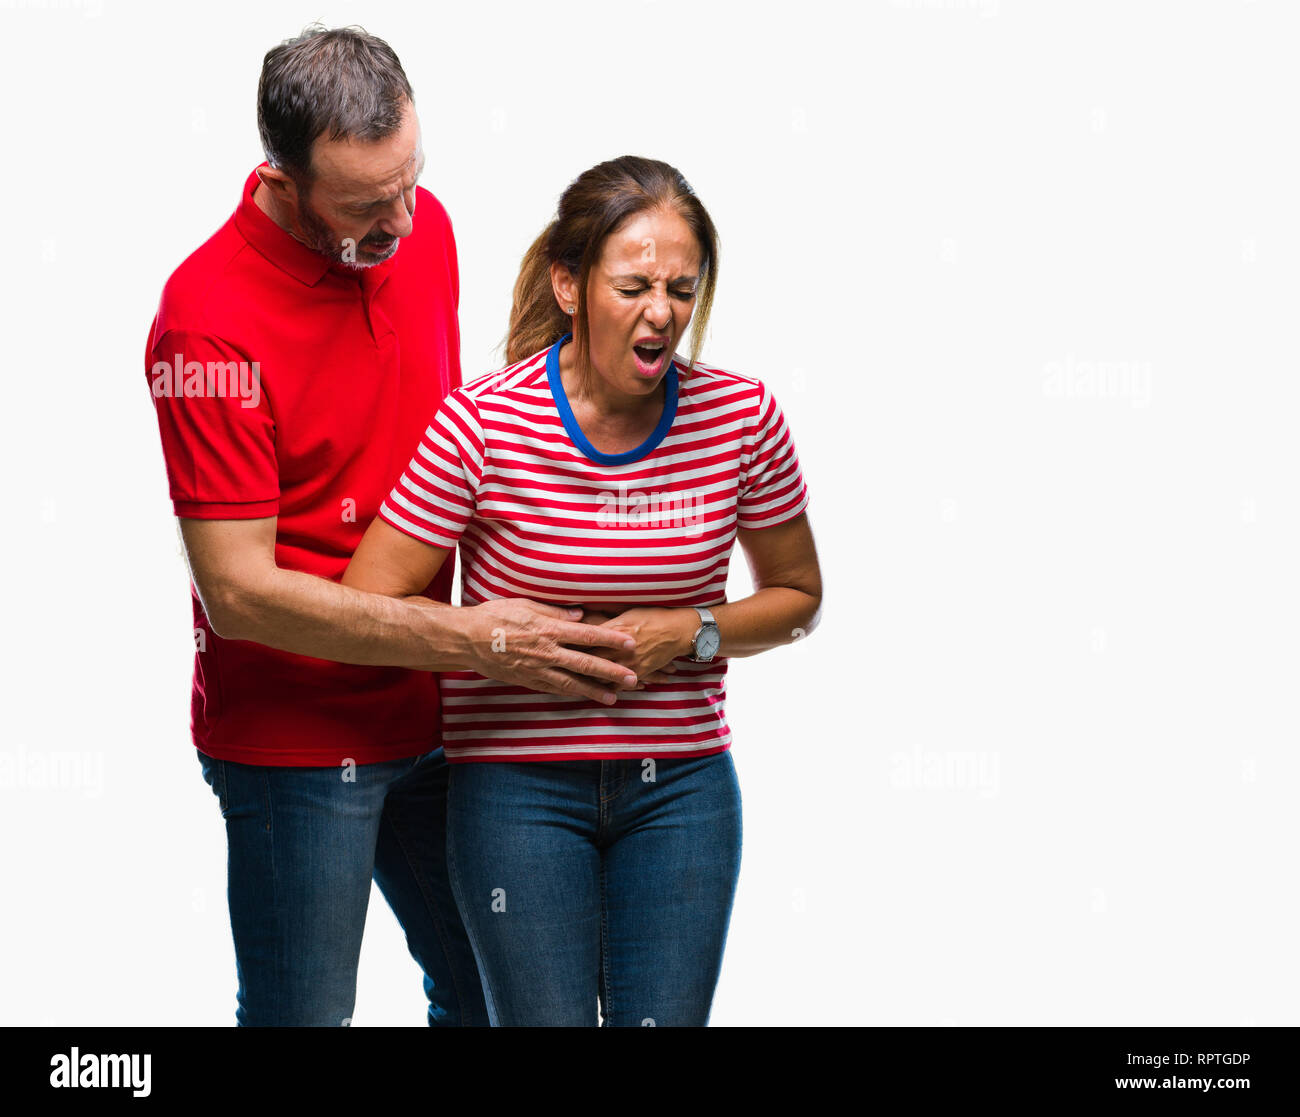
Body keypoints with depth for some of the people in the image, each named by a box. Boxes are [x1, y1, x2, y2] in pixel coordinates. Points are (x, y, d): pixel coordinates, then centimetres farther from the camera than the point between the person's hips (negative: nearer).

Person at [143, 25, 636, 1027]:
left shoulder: (421, 227, -1)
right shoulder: (208, 323, -22)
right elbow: (239, 590, -23)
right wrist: (468, 639, -25)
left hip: (430, 716, 7)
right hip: (296, 744, -7)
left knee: (488, 994, 17)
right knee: (305, 1014, 4)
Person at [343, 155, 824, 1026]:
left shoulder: (741, 417, -5)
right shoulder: (483, 424, -13)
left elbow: (798, 598, 9)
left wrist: (690, 635, -7)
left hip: (683, 786, 2)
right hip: (518, 783, -2)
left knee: (666, 1018, 0)